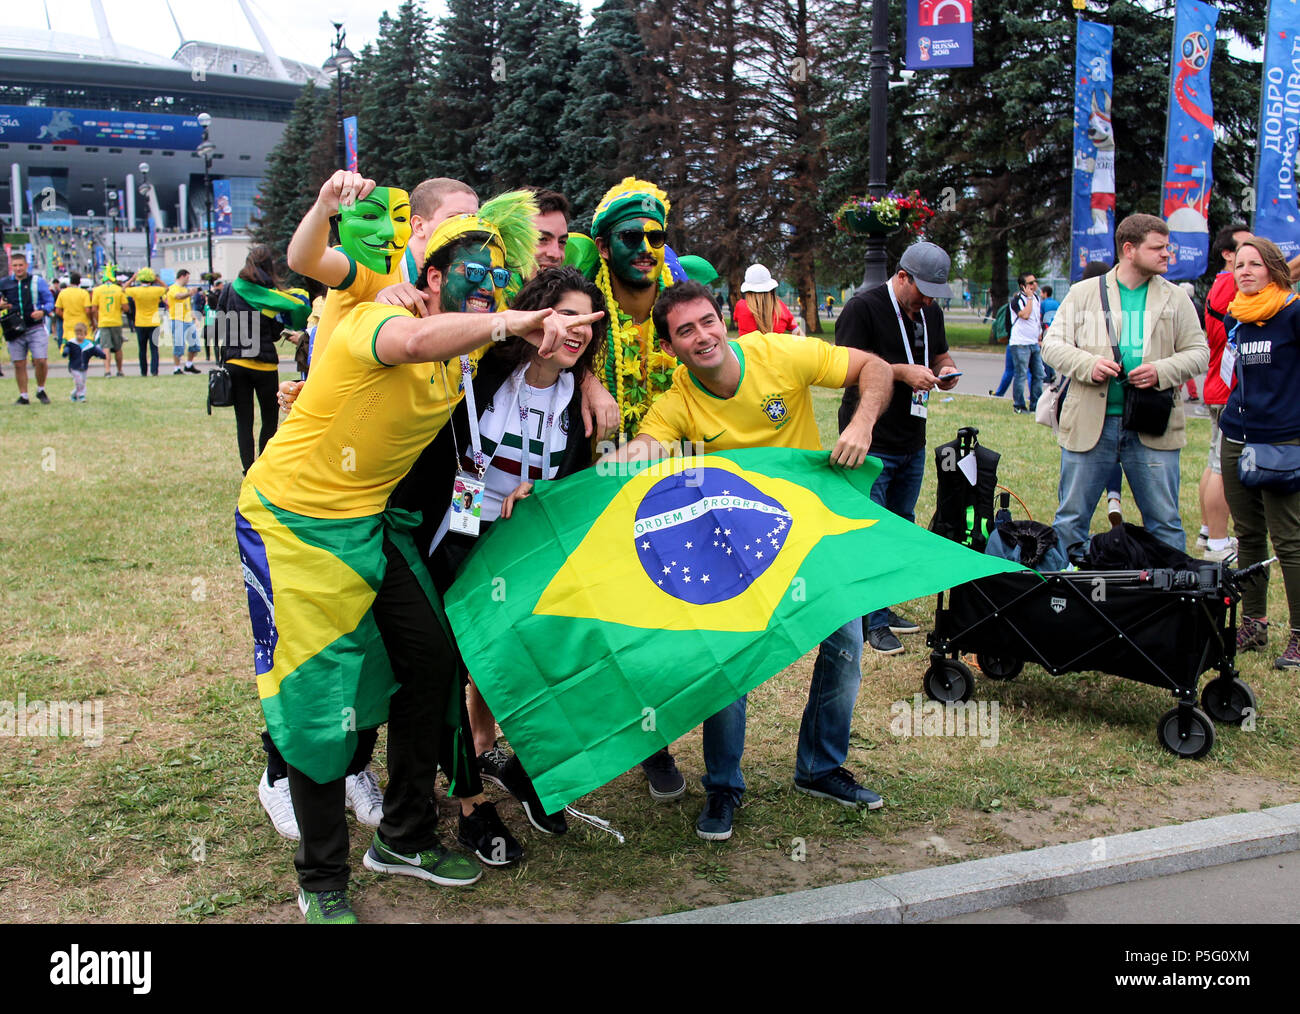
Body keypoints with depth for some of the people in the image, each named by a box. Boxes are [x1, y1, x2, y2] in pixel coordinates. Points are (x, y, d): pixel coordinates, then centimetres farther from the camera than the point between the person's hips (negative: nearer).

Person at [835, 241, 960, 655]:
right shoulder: (863, 307, -11)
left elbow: (940, 356, 27)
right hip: (871, 443, -8)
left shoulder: (931, 312, 14)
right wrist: (903, 372, -21)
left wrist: (945, 371, 3)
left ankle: (884, 608, 25)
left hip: (912, 443, 8)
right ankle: (872, 622, 3)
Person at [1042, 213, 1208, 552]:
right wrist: (1088, 364, -15)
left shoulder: (1176, 298, 9)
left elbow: (1198, 352, 8)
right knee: (1071, 518, 6)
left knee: (1165, 522, 6)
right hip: (1090, 424, -1)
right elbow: (1052, 345, 3)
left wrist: (1162, 371, -11)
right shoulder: (1083, 293, 5)